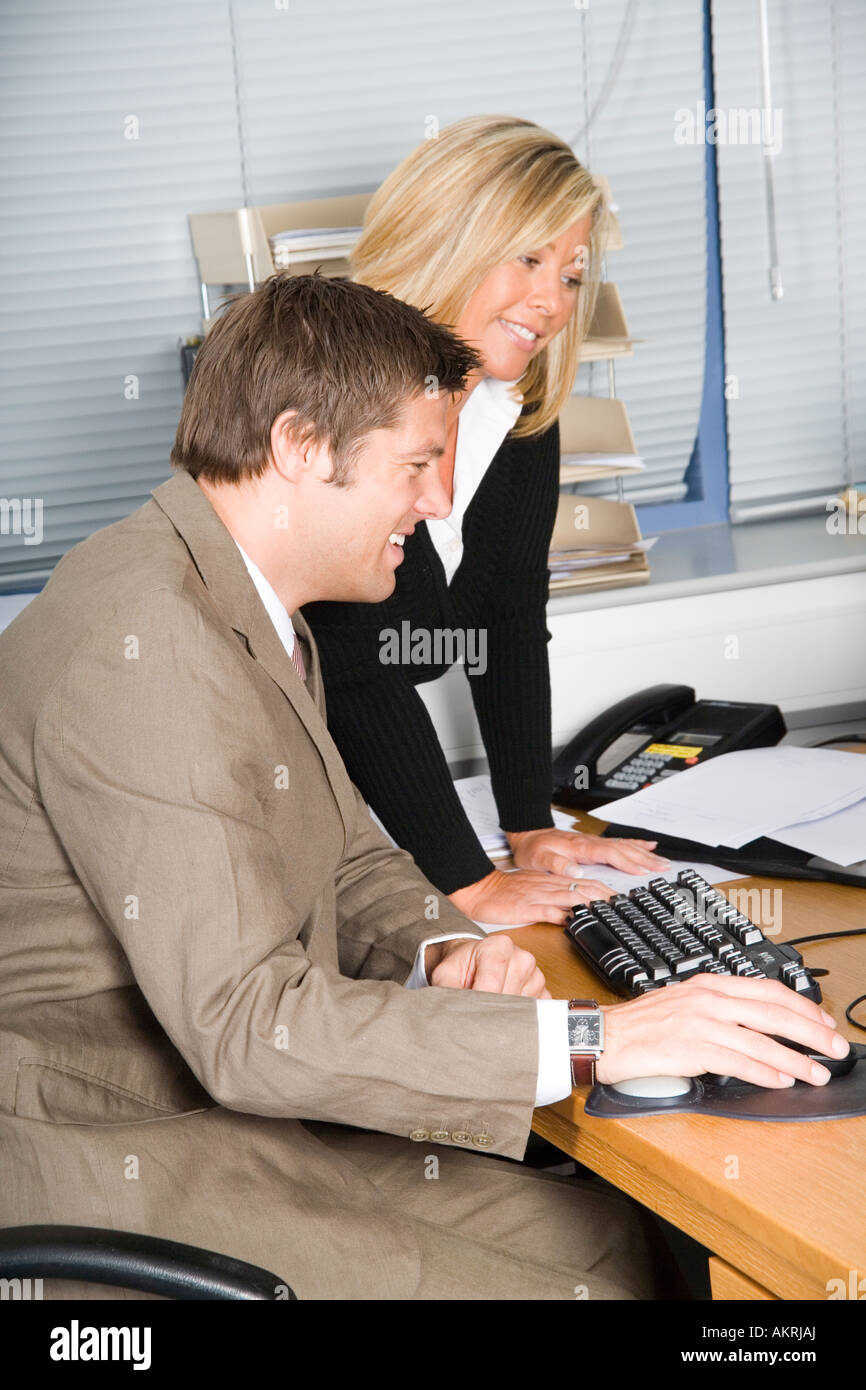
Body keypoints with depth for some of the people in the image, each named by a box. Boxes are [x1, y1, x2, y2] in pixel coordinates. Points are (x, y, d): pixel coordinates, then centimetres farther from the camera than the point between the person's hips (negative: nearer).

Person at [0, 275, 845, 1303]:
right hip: (121, 1174, -9)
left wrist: (443, 948, -5)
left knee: (628, 1238, 1)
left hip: (247, 1110, 10)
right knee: (572, 1293, -16)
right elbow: (244, 1023, -29)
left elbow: (348, 861, 19)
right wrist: (596, 1039, -29)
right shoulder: (141, 641, -24)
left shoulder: (247, 611, 10)